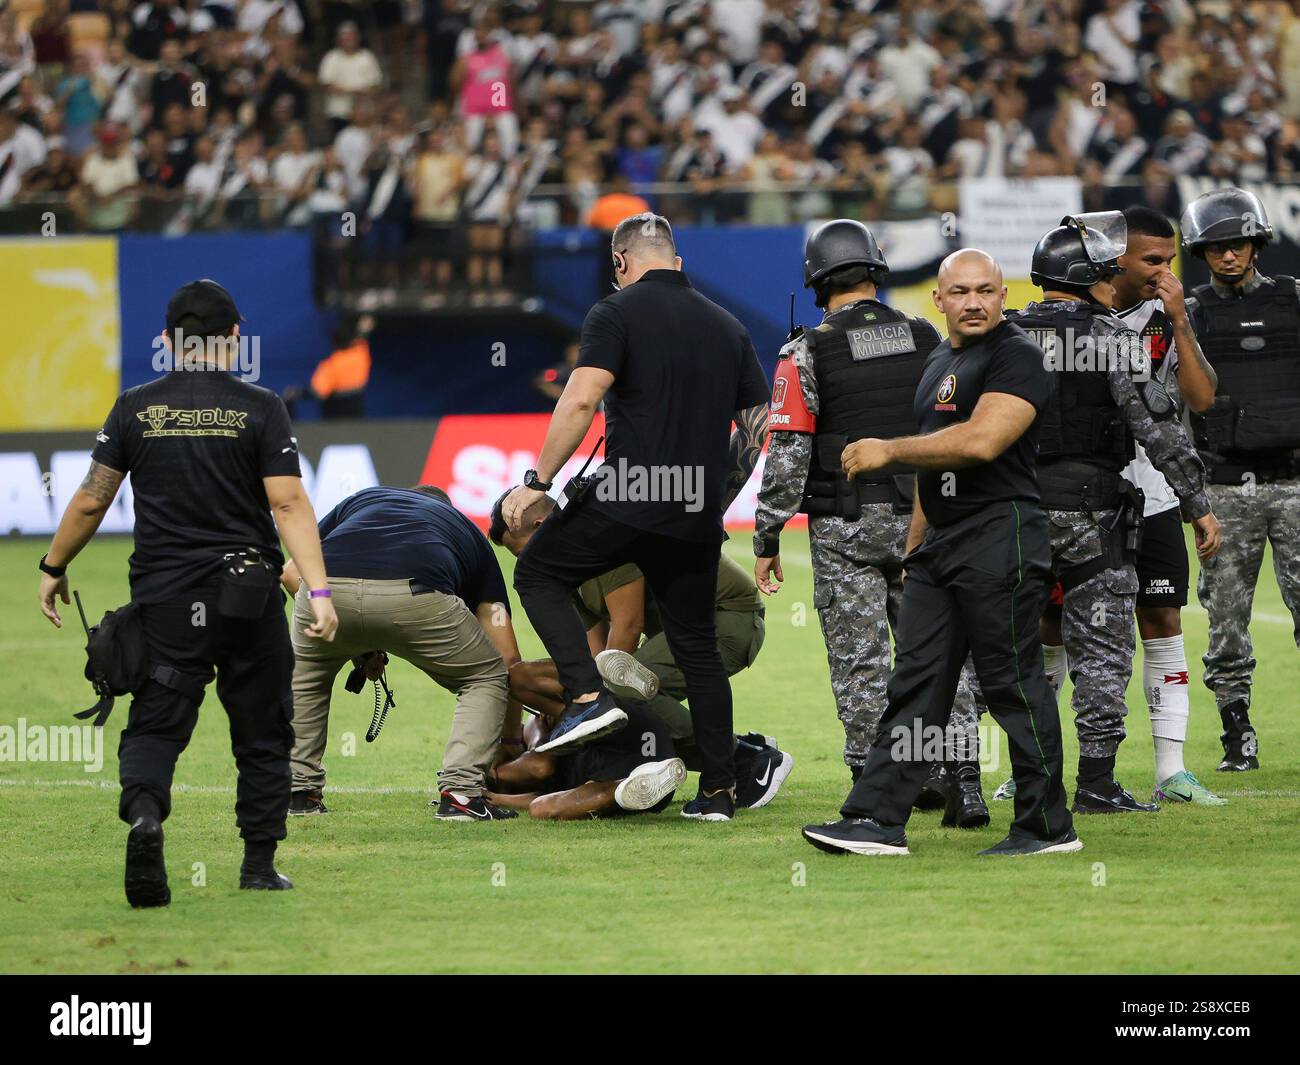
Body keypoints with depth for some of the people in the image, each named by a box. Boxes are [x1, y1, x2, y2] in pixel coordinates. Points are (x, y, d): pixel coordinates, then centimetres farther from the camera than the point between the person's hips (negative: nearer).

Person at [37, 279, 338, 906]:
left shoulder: (136, 409, 2)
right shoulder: (259, 409, -2)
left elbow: (90, 502, 3)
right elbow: (289, 504, -10)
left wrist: (54, 569, 17)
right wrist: (317, 590, -14)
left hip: (165, 597, 1)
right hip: (249, 596, -1)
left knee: (155, 726, 1)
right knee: (261, 733, 11)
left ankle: (143, 811, -29)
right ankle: (259, 866, 12)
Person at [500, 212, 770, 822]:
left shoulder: (617, 313, -2)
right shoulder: (727, 327, 16)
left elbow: (581, 401, -14)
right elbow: (758, 425, 17)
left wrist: (536, 483, -10)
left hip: (627, 497, -5)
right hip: (697, 512, 5)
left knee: (539, 573, 14)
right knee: (697, 645, 14)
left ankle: (589, 697, -5)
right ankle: (718, 790, 11)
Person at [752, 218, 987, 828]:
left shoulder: (806, 355, -7)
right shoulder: (927, 341, 5)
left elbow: (786, 458, -9)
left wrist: (767, 540, -3)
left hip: (845, 530, -3)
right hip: (923, 525, 3)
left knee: (860, 665, 2)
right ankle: (963, 782, 1)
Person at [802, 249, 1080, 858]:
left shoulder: (1016, 356, -10)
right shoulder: (939, 362, 19)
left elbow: (981, 441, -22)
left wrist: (889, 451, -14)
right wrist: (914, 548, 23)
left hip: (1000, 537, -9)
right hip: (940, 542, 9)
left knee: (1011, 682, -4)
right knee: (914, 681, 6)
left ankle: (1048, 826, 4)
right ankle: (878, 820, 7)